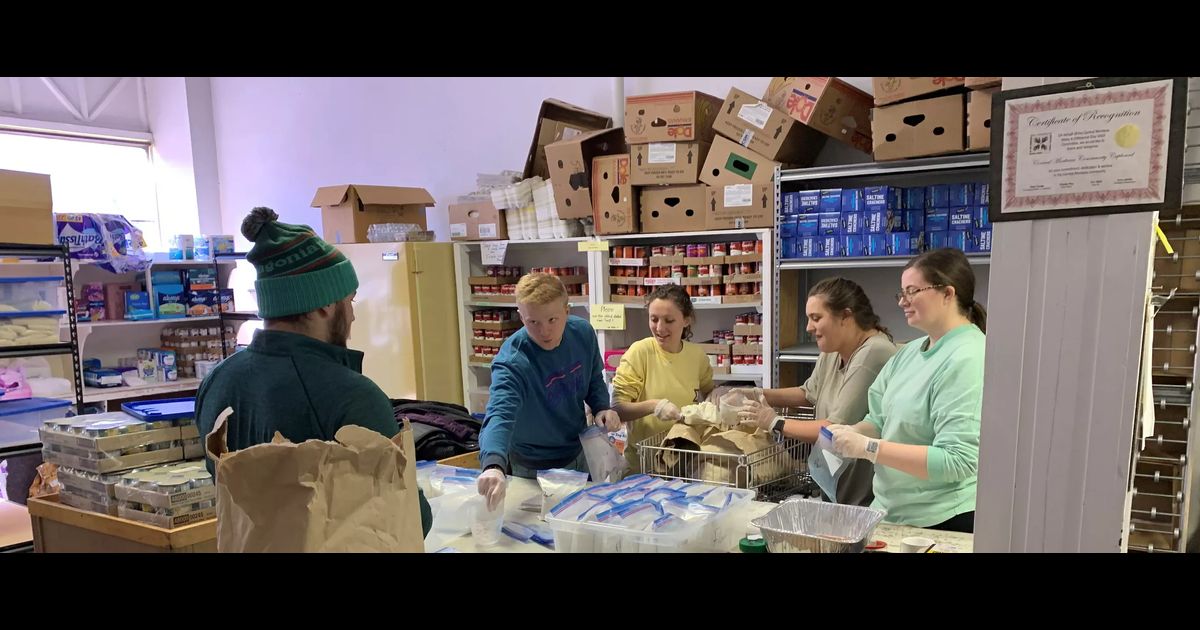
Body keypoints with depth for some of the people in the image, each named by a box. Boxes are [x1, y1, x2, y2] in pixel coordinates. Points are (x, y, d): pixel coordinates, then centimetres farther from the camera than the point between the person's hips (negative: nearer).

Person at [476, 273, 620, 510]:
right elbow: (500, 414, -47)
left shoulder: (583, 332, -14)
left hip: (580, 453, 5)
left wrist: (601, 407, -15)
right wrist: (493, 465, -66)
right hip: (536, 469, -5)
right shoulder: (512, 362, -32)